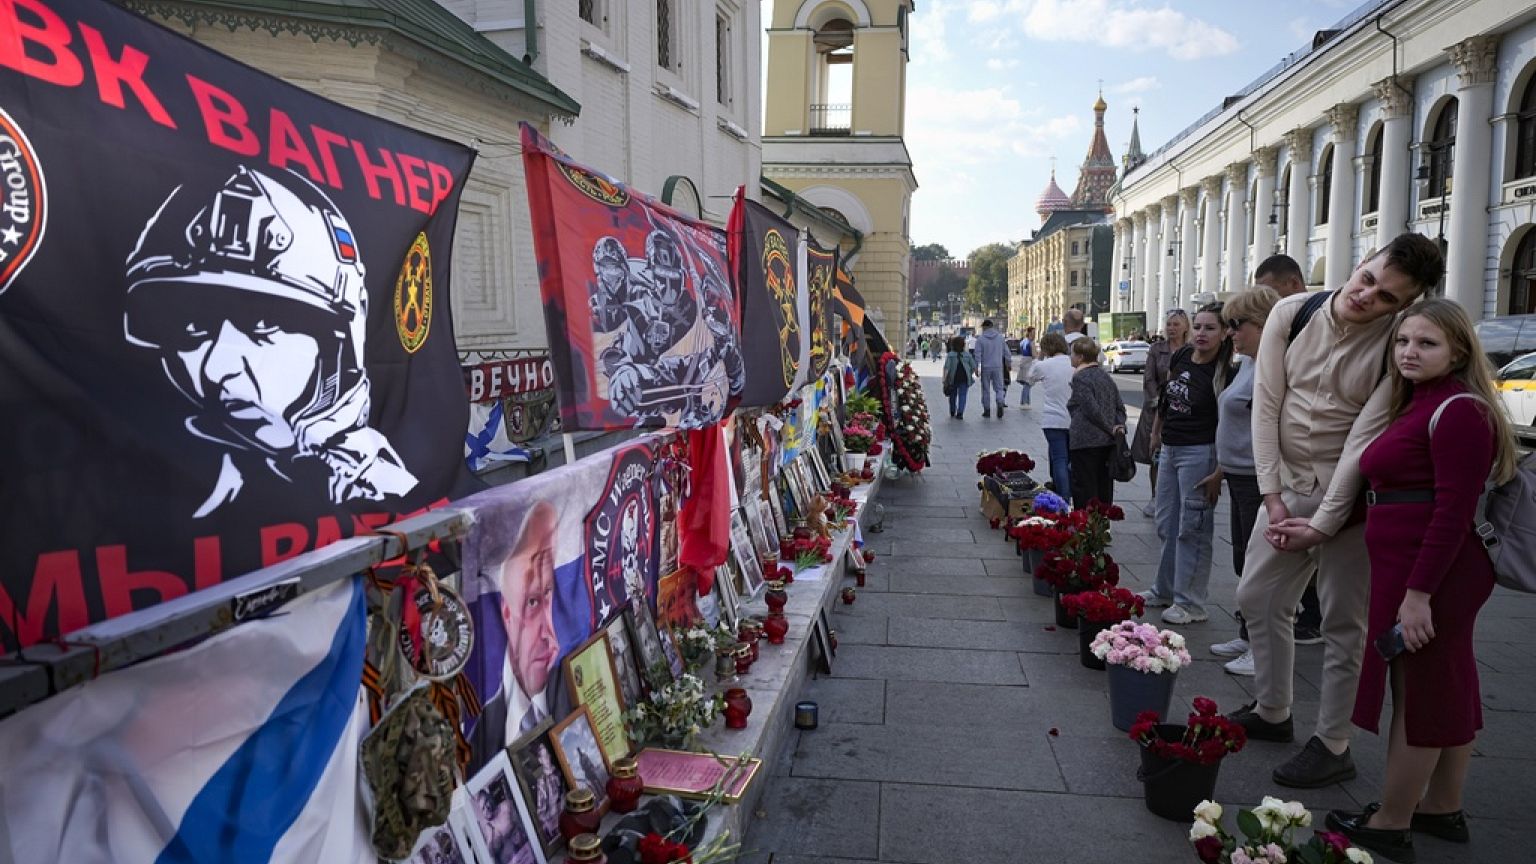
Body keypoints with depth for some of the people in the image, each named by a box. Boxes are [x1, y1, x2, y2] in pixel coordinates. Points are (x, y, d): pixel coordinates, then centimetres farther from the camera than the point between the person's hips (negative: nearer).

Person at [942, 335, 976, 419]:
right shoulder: (967, 354, 6)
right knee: (962, 395, 1)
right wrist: (969, 375, 19)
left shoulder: (950, 355, 0)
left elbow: (946, 368, -10)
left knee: (953, 395, 15)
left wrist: (944, 380, -11)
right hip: (964, 377, 0)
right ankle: (960, 413, -12)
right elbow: (974, 367, 4)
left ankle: (952, 412, 29)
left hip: (953, 378, 0)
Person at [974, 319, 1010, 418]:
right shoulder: (1000, 337, 3)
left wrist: (976, 367, -5)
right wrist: (1008, 363, 18)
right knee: (999, 387, 8)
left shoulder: (980, 339, -7)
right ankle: (1000, 404, -17)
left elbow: (978, 354, -10)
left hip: (985, 368, -2)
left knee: (986, 389, 8)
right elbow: (1006, 352, 7)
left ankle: (987, 410, 13)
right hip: (998, 367, 2)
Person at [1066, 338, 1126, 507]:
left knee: (1085, 492, -2)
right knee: (1104, 489, 14)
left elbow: (1092, 410, -18)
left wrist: (1111, 429, -9)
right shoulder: (1104, 375, 15)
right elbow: (1120, 406, 13)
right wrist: (1119, 426, 0)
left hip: (1086, 442, -8)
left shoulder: (1079, 378, -10)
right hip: (1108, 442, 8)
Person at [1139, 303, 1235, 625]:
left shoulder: (1224, 374, -15)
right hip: (1170, 448, 7)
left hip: (1199, 453, -7)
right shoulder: (1181, 357, 4)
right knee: (1166, 525, 16)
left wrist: (1219, 471, -20)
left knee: (1192, 529, -1)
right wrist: (1157, 429, 21)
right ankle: (1165, 590, 31)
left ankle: (1190, 603, 10)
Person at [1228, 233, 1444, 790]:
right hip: (1287, 486, 5)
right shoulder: (1292, 315, -5)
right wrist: (1272, 495, -6)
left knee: (1343, 621, 3)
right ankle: (1271, 712, 32)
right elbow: (1266, 406, -4)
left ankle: (1333, 746, 18)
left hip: (1349, 494, -5)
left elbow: (1365, 441, -17)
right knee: (1258, 597, 13)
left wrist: (1322, 524, -18)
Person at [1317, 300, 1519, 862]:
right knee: (1446, 689, 17)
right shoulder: (1417, 405, 14)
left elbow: (1454, 510, -21)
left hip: (1430, 572, -10)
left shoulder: (1459, 409, -15)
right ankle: (1442, 809, 31)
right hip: (1412, 571, 10)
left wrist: (1418, 592, -23)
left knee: (1417, 692, 0)